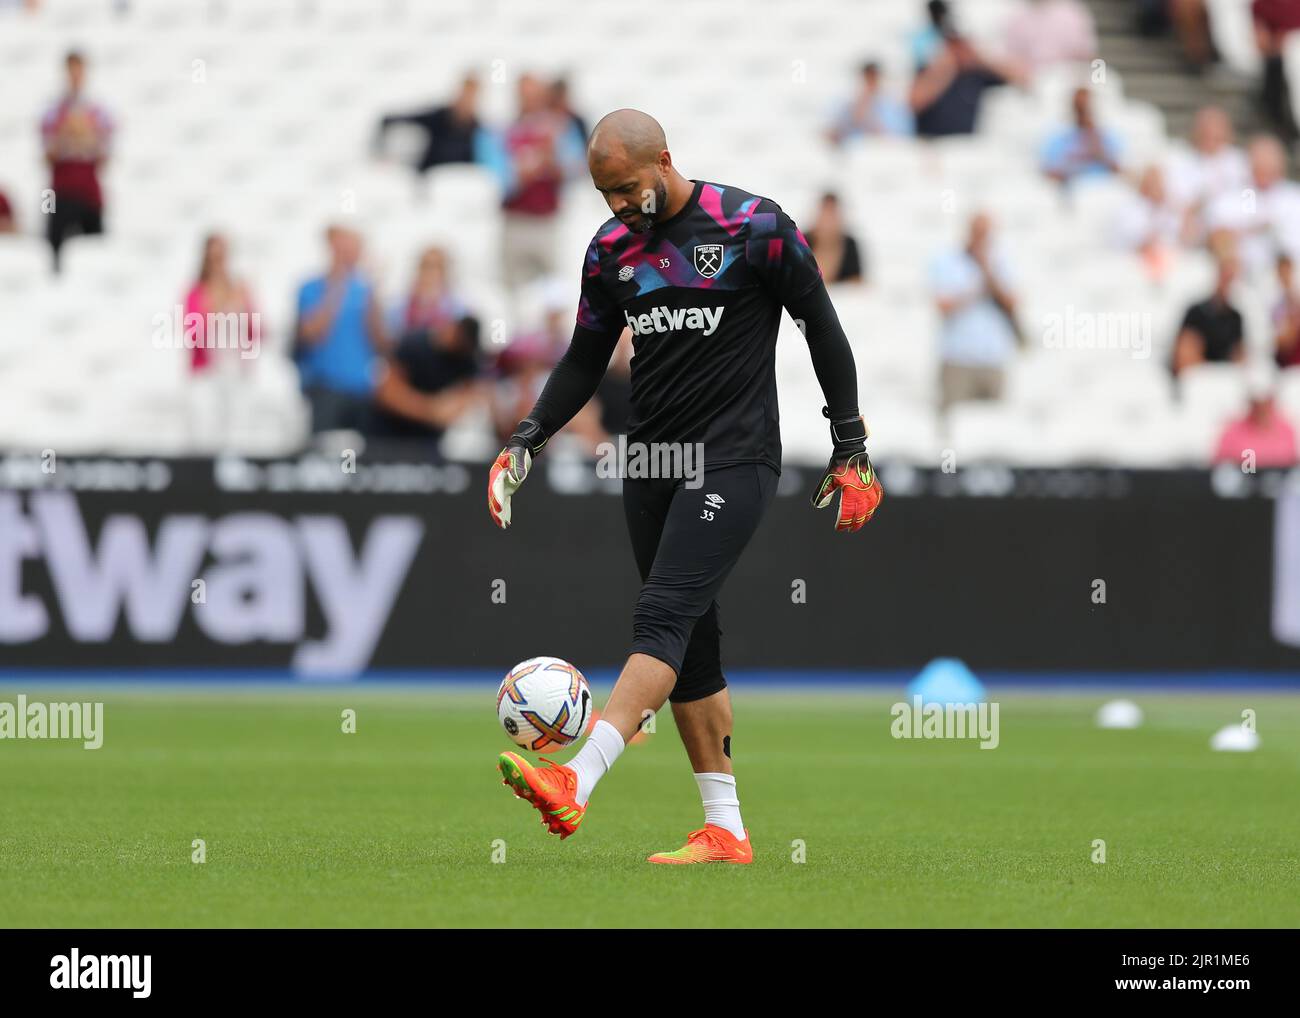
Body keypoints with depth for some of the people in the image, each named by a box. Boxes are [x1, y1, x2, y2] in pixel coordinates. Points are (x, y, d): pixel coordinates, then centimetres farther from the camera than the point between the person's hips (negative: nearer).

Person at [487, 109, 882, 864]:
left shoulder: (756, 228, -8)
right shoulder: (611, 249, 8)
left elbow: (823, 329, -1)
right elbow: (586, 359, 17)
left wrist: (851, 449, -1)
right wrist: (527, 441, 5)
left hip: (734, 462, -7)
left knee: (665, 618, -19)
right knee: (691, 648, 6)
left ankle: (575, 786, -33)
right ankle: (726, 831, 11)